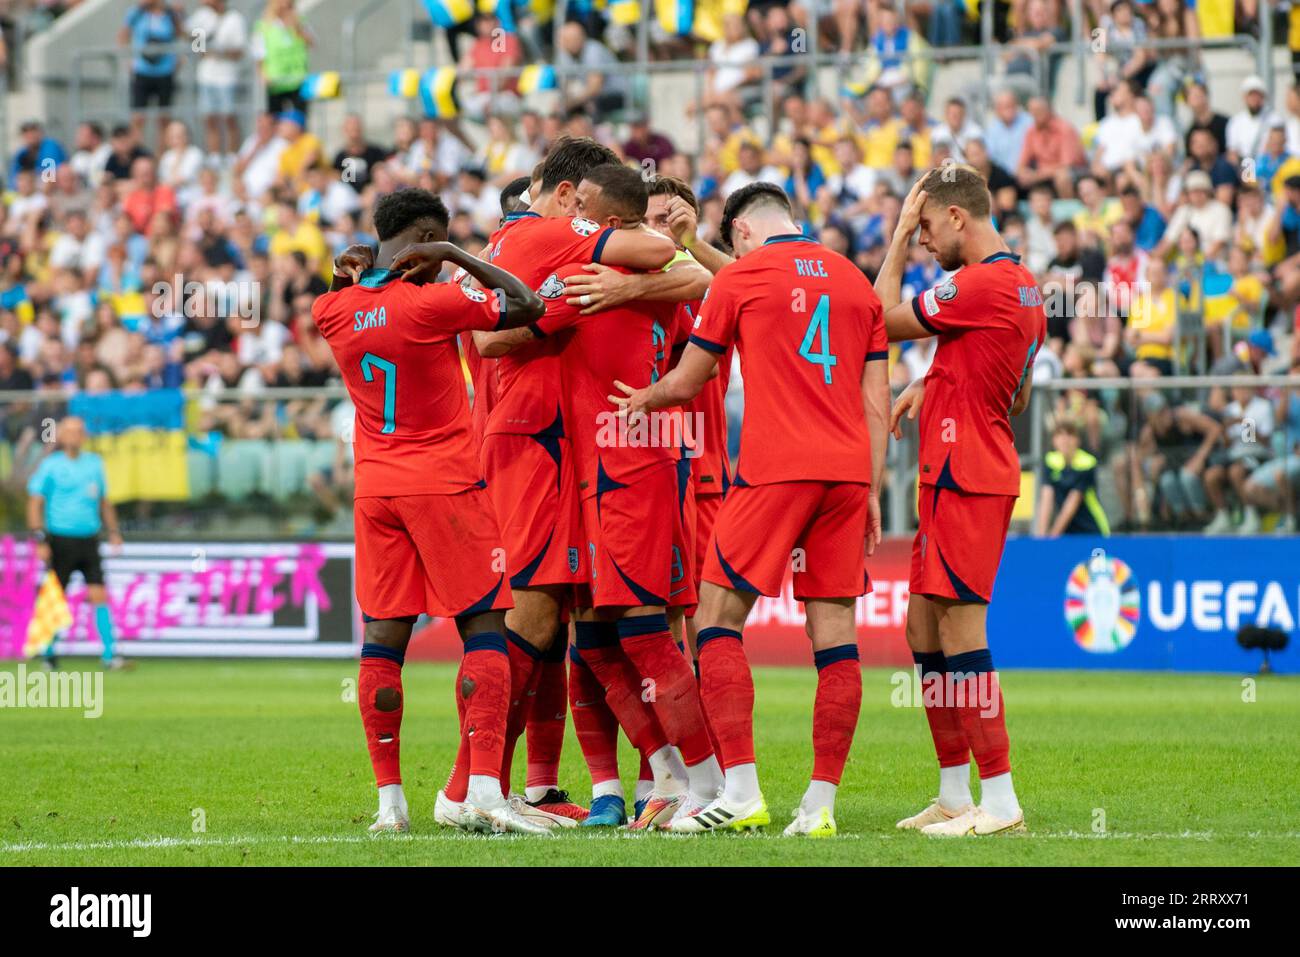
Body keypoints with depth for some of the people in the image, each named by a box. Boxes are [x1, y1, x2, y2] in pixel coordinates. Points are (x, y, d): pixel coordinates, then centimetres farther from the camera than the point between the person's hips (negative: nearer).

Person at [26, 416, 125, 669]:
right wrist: (39, 539, -13)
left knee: (99, 595, -6)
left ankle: (109, 654, -7)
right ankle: (48, 654, 16)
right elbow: (34, 503, -5)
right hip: (60, 541, -4)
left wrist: (113, 531, 13)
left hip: (88, 541, 4)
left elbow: (103, 501, 21)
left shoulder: (94, 463, 11)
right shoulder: (50, 466, -3)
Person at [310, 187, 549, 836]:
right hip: (445, 485, -5)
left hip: (375, 488, 5)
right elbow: (526, 306, -8)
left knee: (383, 639, 7)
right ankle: (483, 792, -12)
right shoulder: (430, 303, -15)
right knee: (484, 629, -2)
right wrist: (460, 257, -4)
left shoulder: (331, 309, 2)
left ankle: (389, 801, 5)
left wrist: (350, 272, 8)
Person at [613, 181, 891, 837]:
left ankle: (741, 790, -8)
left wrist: (640, 400, 30)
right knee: (834, 634, 4)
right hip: (846, 470, 5)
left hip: (774, 469, -5)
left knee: (718, 617, 2)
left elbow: (684, 385, 10)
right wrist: (871, 492, 17)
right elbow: (877, 404, 14)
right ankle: (821, 803, 1)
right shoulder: (854, 280, 16)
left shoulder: (739, 277, 3)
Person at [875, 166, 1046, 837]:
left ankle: (1000, 800, -10)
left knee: (960, 632, -10)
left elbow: (885, 320, -6)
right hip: (971, 474, 10)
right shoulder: (1026, 289, 16)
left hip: (963, 479, -10)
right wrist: (931, 386, 17)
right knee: (923, 629, 14)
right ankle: (954, 794, 18)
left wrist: (899, 236, 3)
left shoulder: (982, 284, -16)